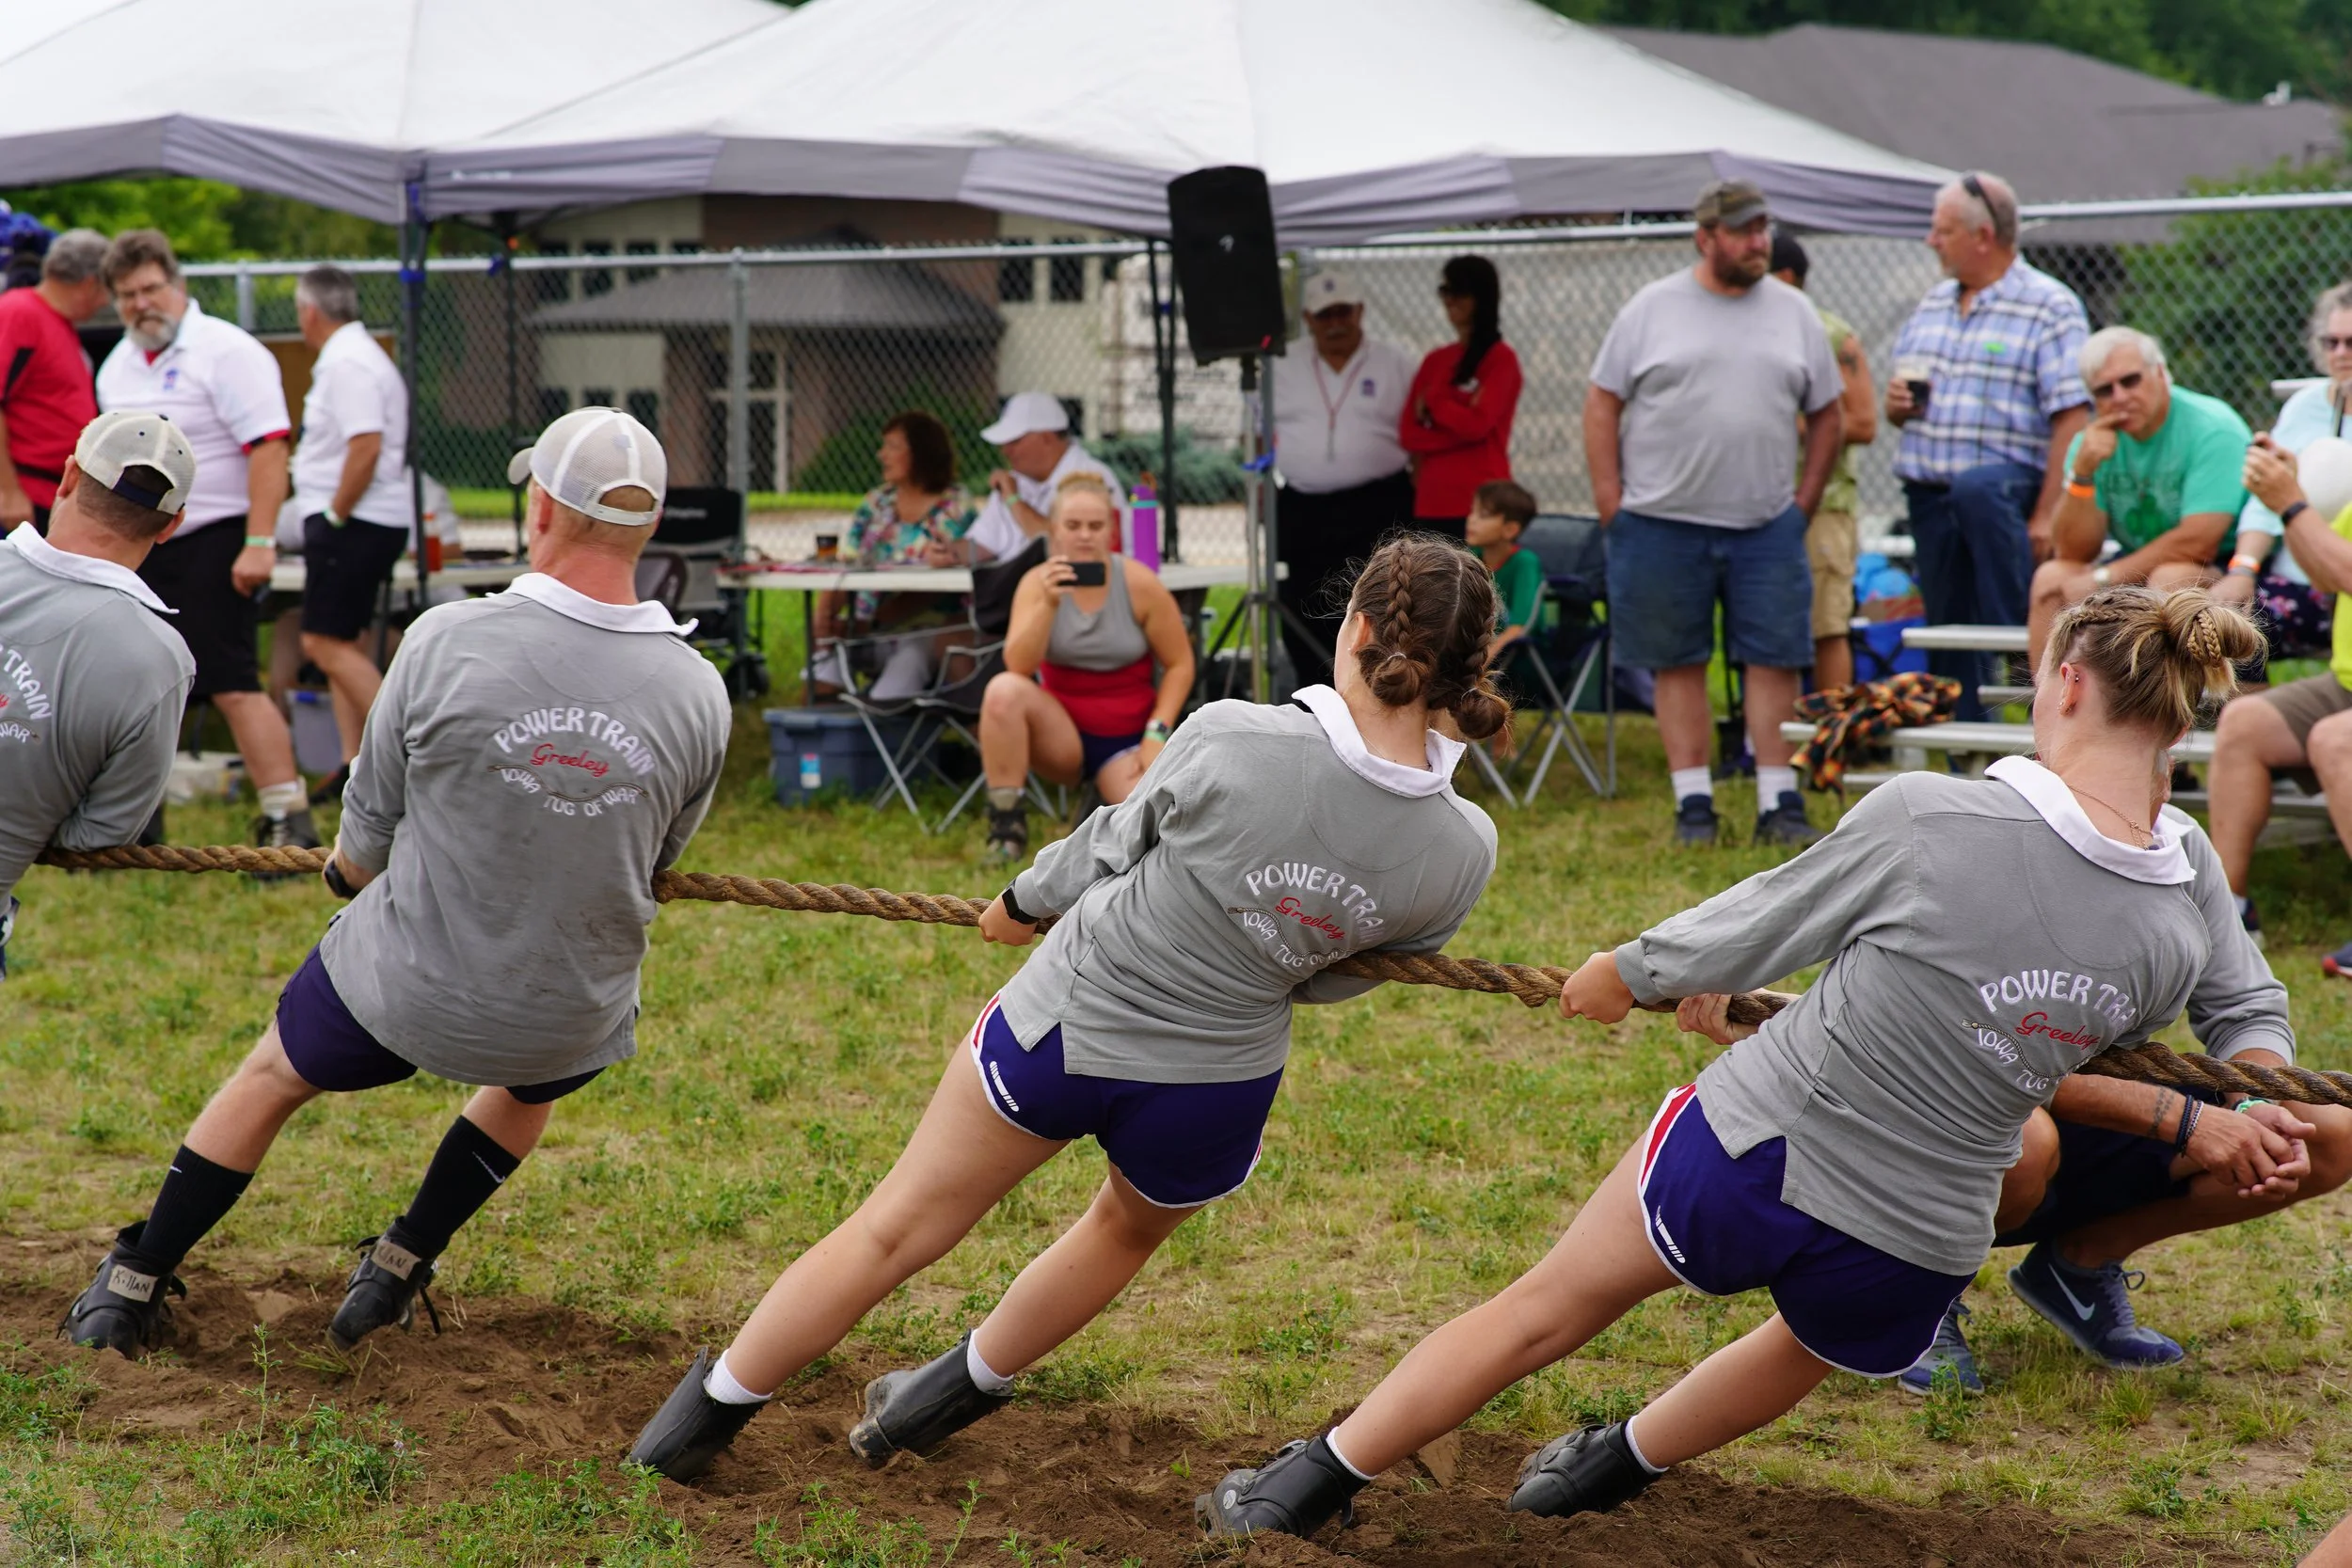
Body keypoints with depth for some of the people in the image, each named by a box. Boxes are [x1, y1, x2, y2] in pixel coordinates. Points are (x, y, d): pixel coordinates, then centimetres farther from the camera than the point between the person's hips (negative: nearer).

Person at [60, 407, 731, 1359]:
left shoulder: (445, 643, -21)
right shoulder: (698, 694, -15)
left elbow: (368, 837, -7)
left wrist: (348, 869, 18)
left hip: (405, 990, -1)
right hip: (571, 1019, 2)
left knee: (271, 1079, 27)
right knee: (528, 1085, 39)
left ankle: (130, 1292, 38)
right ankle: (401, 1270, 36)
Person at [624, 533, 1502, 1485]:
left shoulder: (1230, 741, -24)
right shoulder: (1460, 853, -16)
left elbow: (1113, 844, -5)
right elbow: (1331, 979, 1)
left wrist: (1026, 900, 16)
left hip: (1067, 1024, -2)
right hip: (1212, 1095, 2)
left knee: (895, 1230, 15)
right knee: (1132, 1228, 36)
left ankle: (706, 1415, 30)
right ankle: (955, 1395, 52)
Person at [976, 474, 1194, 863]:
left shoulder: (1139, 584, -9)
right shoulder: (1038, 581, -7)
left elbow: (1179, 664, -3)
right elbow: (1018, 666, -20)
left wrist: (1156, 733, -12)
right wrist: (1048, 603, -32)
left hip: (1125, 738, -1)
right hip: (1062, 733, 1)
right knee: (1004, 689, -31)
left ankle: (1110, 793, 8)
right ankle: (1006, 822, -21)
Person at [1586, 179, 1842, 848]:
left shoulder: (1794, 311, 9)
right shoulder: (1652, 309, 2)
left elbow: (1827, 414, 15)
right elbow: (1602, 404, 3)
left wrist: (1806, 499, 7)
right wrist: (1610, 500, -4)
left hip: (1767, 525, 2)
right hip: (1664, 523, -2)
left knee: (1776, 660, -1)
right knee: (1678, 665, 3)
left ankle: (1778, 804, 4)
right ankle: (1693, 804, 10)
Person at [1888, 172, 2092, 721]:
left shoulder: (2049, 307, -4)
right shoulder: (1933, 304, 18)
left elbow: (2073, 419, -13)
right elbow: (1899, 406, 27)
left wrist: (2046, 516, -21)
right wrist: (1896, 403, 1)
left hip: (2010, 480, -7)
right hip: (1928, 494, 7)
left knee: (1976, 489, -40)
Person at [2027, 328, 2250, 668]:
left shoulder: (2212, 429, -16)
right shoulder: (2093, 440, 0)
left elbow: (2198, 543, -24)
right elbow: (2074, 552, -6)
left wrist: (2102, 580, -18)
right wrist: (2082, 472, -21)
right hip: (2139, 570, 6)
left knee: (2170, 578, -34)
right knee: (2052, 577, -14)